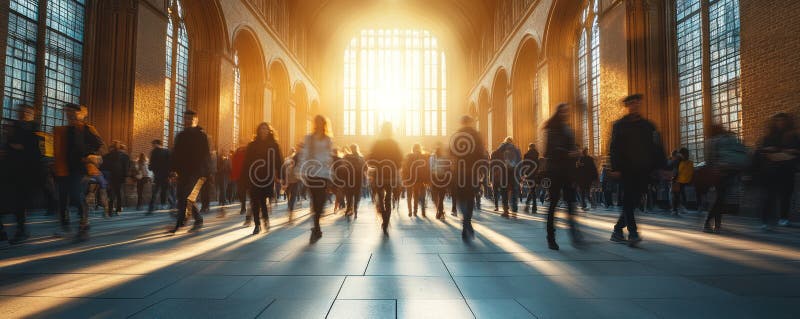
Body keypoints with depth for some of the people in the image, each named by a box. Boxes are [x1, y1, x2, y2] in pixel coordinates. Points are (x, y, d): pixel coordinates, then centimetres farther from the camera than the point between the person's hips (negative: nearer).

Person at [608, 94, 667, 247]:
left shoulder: (648, 125, 12)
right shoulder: (619, 125, 4)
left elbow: (656, 148, 10)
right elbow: (614, 148, -1)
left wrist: (659, 166, 0)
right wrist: (615, 168, -9)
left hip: (643, 171, 3)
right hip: (627, 169, -3)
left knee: (634, 201, 5)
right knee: (628, 201, -7)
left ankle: (618, 230, 16)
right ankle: (632, 233, -7)